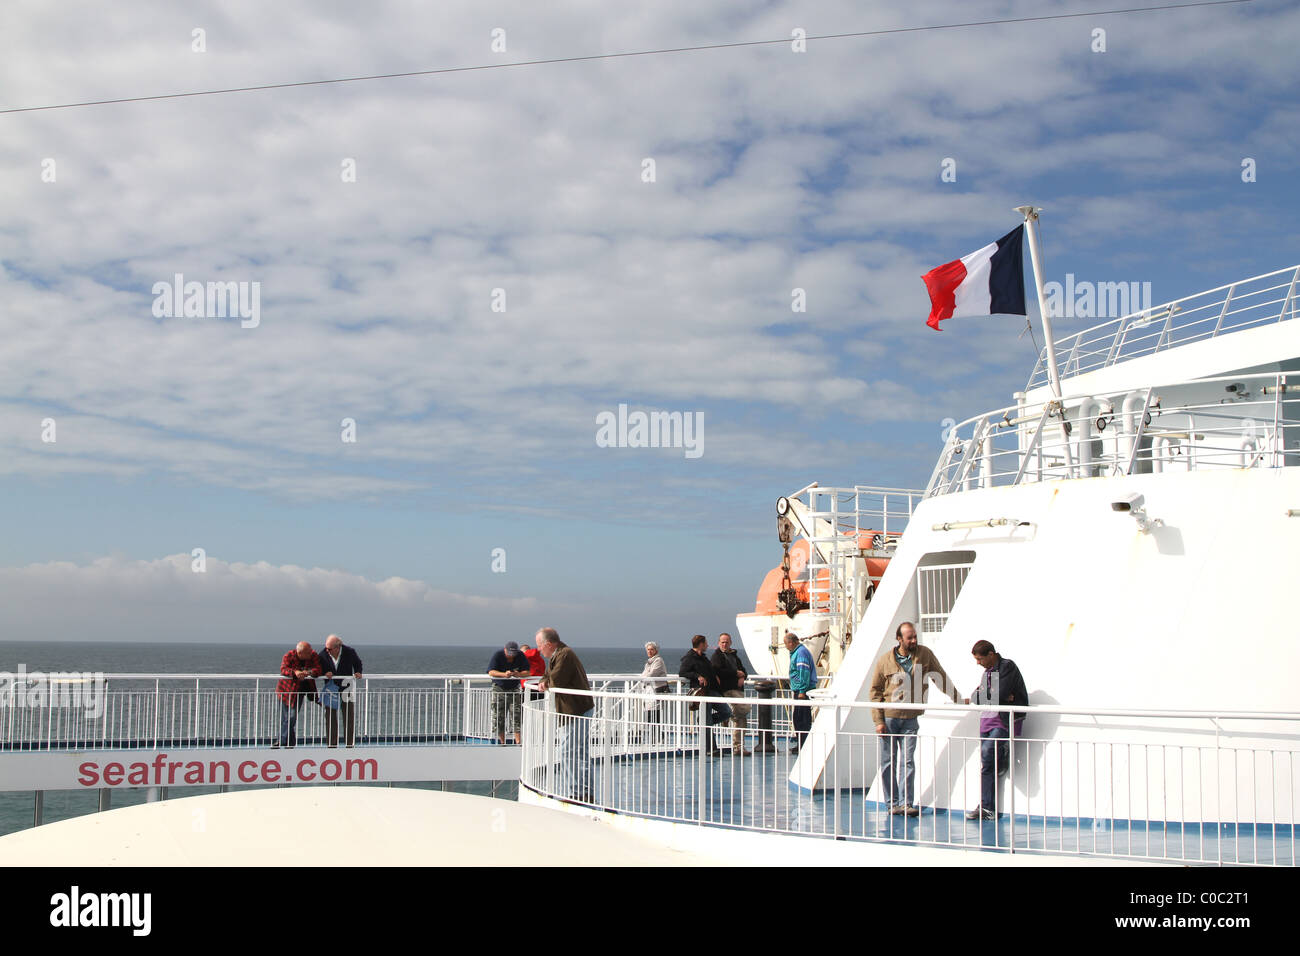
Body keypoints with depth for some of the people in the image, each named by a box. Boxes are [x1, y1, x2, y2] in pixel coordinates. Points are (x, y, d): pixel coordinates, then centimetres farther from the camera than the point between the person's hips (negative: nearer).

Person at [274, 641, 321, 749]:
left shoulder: (313, 656, -7)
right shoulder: (289, 656, -13)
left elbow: (318, 670, -15)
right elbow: (283, 669, -26)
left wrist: (308, 672, -36)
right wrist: (295, 672, -45)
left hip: (299, 692, 1)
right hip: (286, 690, -1)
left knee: (292, 717, -6)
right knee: (285, 718, 2)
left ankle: (281, 741, 5)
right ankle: (291, 743, 13)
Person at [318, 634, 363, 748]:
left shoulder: (349, 652, -13)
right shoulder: (323, 655, -11)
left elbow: (357, 664, 7)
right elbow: (319, 670, 3)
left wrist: (358, 672, -12)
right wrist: (325, 673, -18)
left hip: (346, 687, -1)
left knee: (349, 717, 0)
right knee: (330, 717, -1)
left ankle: (349, 744, 7)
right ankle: (331, 744, 7)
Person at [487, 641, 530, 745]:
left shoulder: (520, 656, -4)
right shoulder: (498, 655, -12)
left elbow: (527, 672, -7)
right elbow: (491, 672, -22)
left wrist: (518, 674, -29)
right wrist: (504, 674, -39)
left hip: (514, 689, 1)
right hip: (499, 688, -1)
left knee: (516, 715, -8)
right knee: (498, 716, -3)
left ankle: (518, 741, -10)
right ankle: (502, 741, 4)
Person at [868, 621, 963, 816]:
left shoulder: (925, 654, -1)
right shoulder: (885, 660, -4)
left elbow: (941, 678, 9)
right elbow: (875, 691, 0)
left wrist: (958, 699, 8)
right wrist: (878, 720, -5)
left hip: (910, 719, 1)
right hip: (889, 717, 0)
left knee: (908, 761, -3)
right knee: (888, 762, 4)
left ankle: (905, 803, -1)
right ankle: (892, 803, 12)